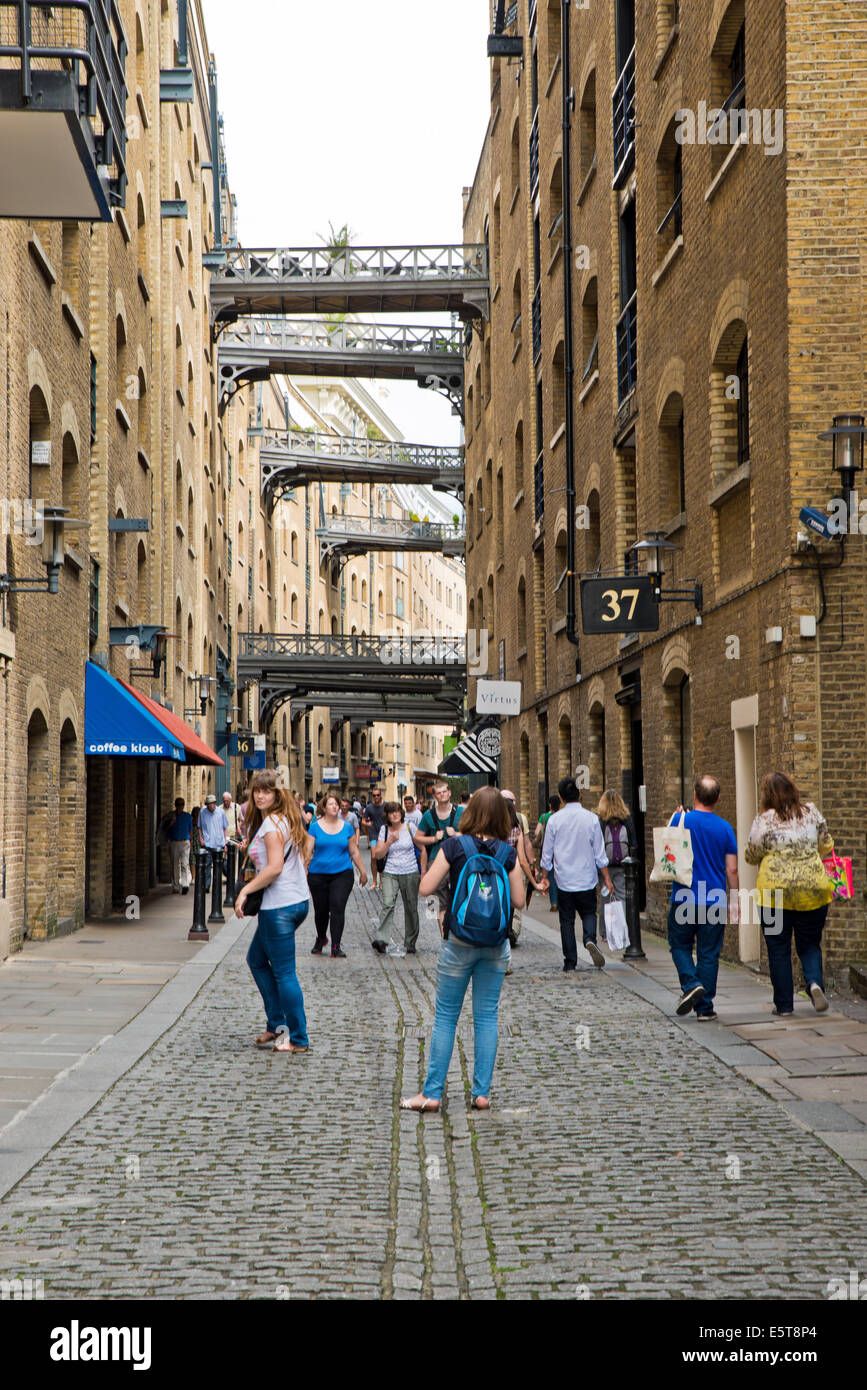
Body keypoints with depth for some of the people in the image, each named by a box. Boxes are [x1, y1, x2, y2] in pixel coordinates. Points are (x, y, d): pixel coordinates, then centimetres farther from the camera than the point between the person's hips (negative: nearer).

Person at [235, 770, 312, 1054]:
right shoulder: (286, 820, 14)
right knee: (257, 959, 22)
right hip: (298, 900, 11)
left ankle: (298, 1039, 3)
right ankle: (277, 1024, 22)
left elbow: (274, 867, -23)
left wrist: (245, 890, -17)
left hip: (280, 906, -11)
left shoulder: (272, 823, -15)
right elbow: (303, 852, 23)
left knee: (283, 973, -3)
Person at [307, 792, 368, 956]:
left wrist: (362, 872, 13)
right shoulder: (315, 826, 1)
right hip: (318, 874, 0)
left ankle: (336, 946, -11)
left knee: (337, 908, -13)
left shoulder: (346, 827, 6)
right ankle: (321, 938, 35)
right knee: (321, 910, 8)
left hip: (342, 874, 0)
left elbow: (354, 852, 12)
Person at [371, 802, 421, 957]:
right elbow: (378, 855, 1)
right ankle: (381, 940, -27)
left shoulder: (409, 827, 0)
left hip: (410, 874, 0)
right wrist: (390, 841, -13)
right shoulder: (384, 830, 4)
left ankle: (410, 945, 14)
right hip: (390, 874, 0)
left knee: (411, 908, 3)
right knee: (388, 904, -19)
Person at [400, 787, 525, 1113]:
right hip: (496, 942, 2)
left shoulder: (454, 846, -9)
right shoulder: (508, 852, -4)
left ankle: (432, 1093, 7)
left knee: (446, 1016, 6)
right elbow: (519, 900, 0)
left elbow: (426, 888, -9)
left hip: (459, 940, -2)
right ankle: (482, 1093, 9)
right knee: (487, 1016, 9)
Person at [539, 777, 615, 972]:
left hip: (564, 879, 0)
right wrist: (607, 878, 7)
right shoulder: (591, 819, -5)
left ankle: (570, 961, 6)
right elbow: (600, 853, -1)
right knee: (588, 913, 15)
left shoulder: (554, 820, -5)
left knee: (566, 920, 8)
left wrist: (544, 877, 14)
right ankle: (590, 939, -14)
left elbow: (547, 853, 2)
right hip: (587, 879, 0)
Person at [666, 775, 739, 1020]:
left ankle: (690, 984, -9)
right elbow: (732, 869, 1)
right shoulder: (725, 828, 0)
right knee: (709, 954, 7)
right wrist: (734, 900, 11)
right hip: (715, 900, 2)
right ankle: (704, 1007, 7)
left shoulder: (681, 821, -7)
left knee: (680, 945, 14)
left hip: (684, 898, -2)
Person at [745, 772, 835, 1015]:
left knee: (778, 950, 7)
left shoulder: (764, 820, -8)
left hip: (775, 891, -2)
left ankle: (784, 1004, 9)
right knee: (810, 945, 15)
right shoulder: (811, 812, 2)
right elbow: (826, 845, 13)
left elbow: (751, 855, 0)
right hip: (812, 890, 2)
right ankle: (815, 982, -11)